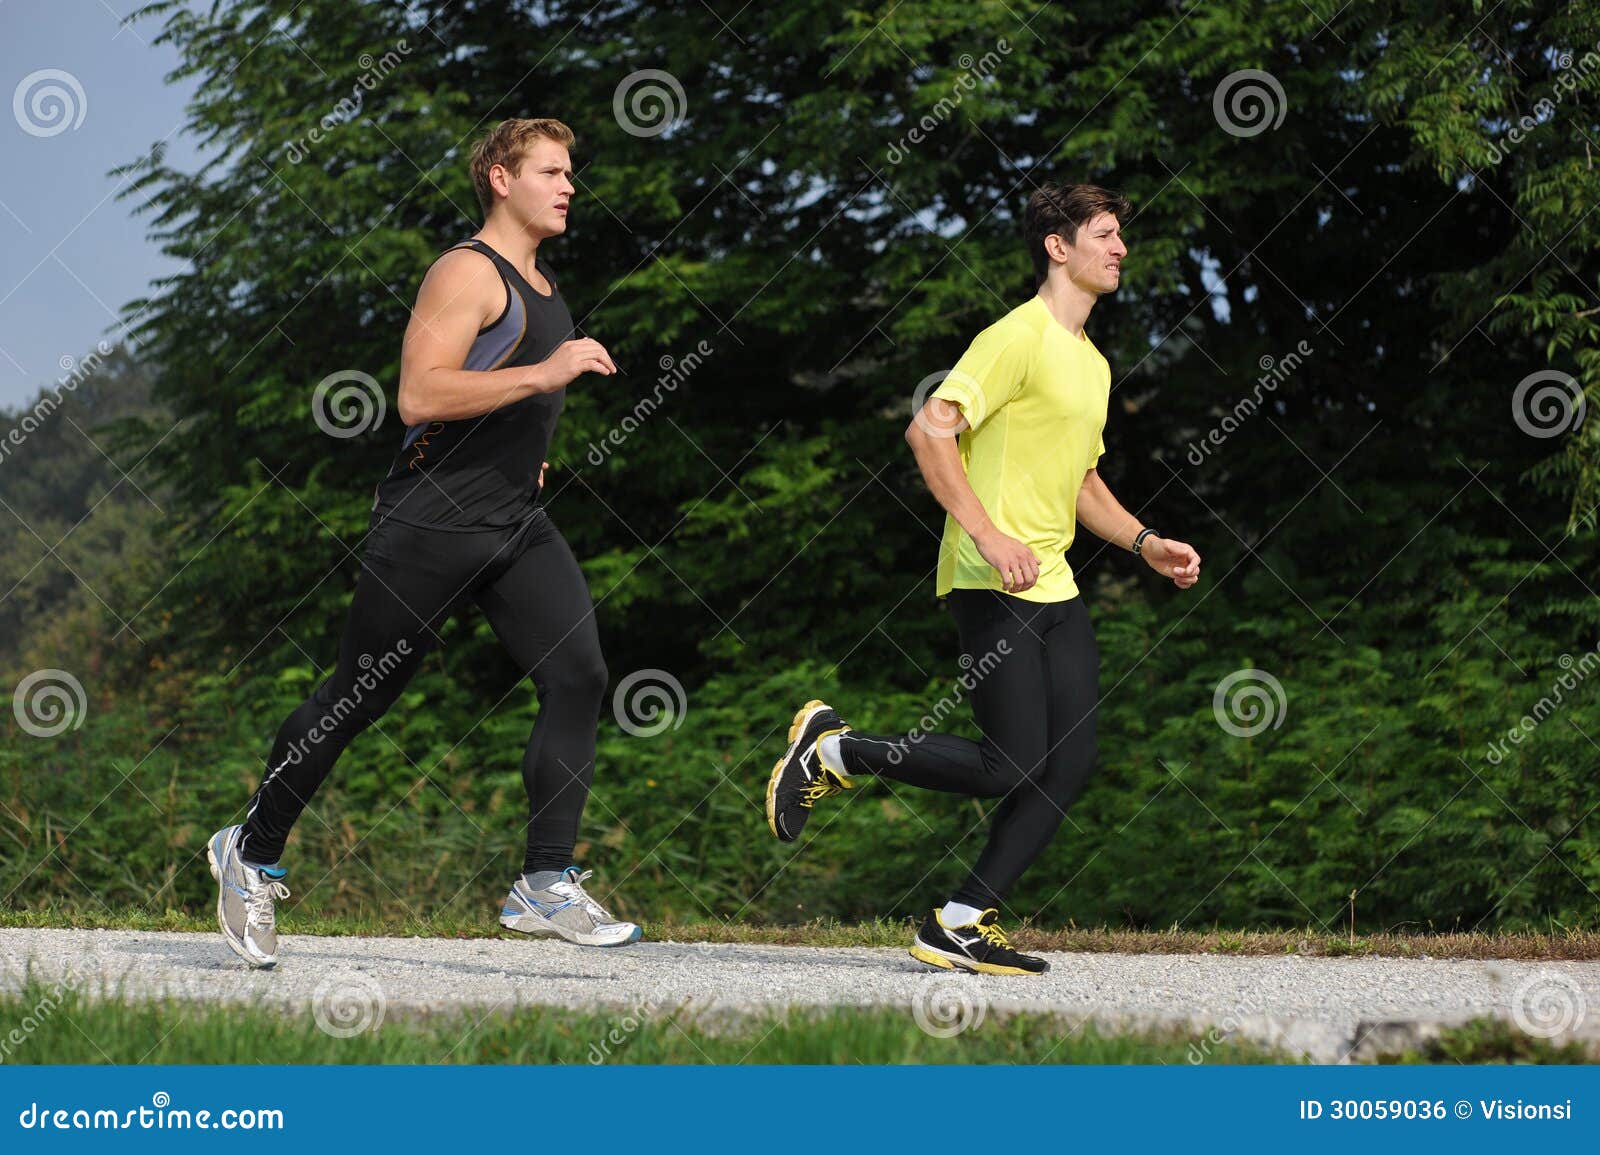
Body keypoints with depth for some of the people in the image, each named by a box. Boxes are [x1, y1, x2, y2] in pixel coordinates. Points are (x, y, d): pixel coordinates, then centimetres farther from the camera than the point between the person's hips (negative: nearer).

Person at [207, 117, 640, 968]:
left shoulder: (541, 283, 18)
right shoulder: (468, 273, -11)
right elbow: (419, 395, -24)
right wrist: (545, 374, -26)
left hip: (516, 521, 8)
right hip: (431, 523, -8)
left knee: (578, 675, -10)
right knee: (357, 698, 0)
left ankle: (545, 886, -9)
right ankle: (252, 853, 18)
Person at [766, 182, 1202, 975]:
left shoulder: (1092, 364, 21)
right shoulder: (1019, 337, -9)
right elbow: (929, 427, -18)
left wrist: (1146, 544, 17)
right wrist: (988, 535, -25)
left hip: (1053, 586, 9)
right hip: (989, 583, -9)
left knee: (1069, 767, -2)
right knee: (1011, 766, -14)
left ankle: (961, 925, 3)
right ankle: (831, 750, 3)